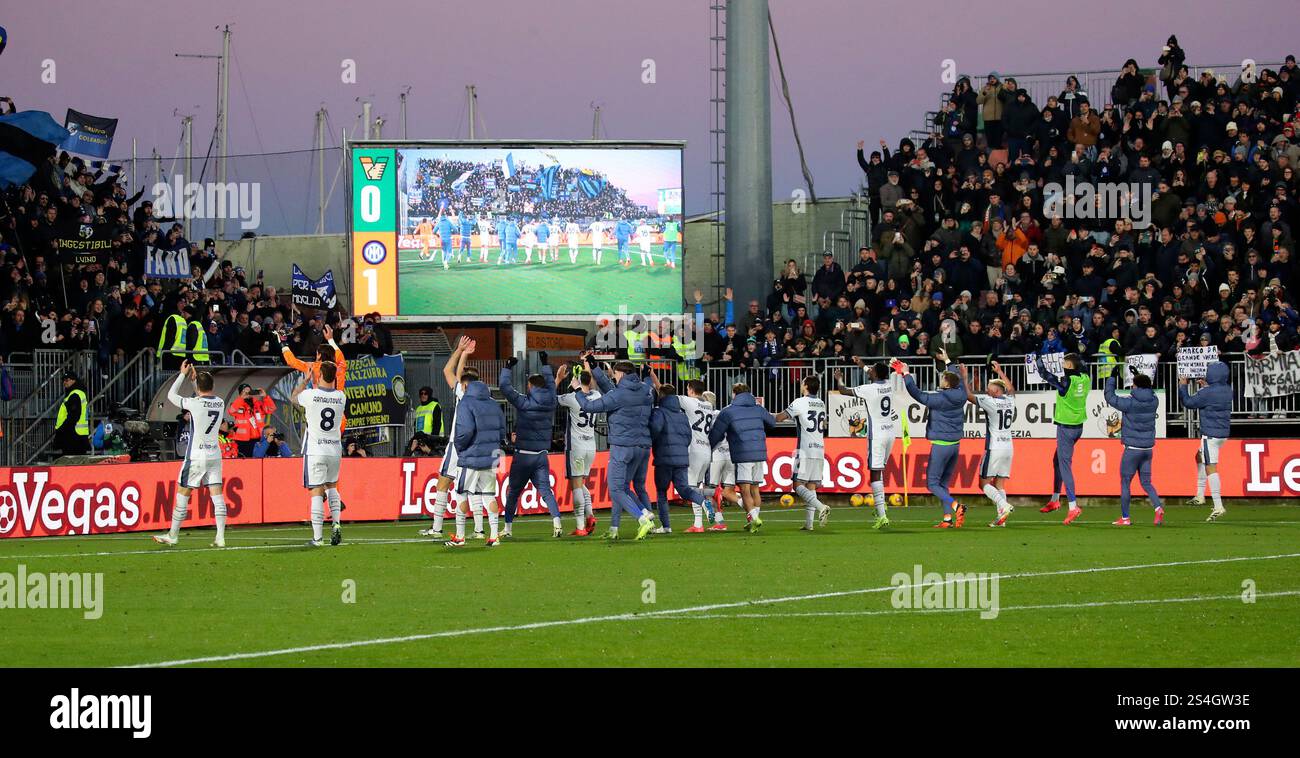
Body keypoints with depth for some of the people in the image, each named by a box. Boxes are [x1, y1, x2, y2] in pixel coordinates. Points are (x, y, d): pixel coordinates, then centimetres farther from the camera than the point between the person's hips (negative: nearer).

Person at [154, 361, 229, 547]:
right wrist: (195, 378, 26)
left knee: (182, 494, 5)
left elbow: (171, 395, -1)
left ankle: (173, 535, 11)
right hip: (215, 455, 5)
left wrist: (183, 375, 9)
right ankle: (220, 537, -5)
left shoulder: (194, 404, -15)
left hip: (196, 456, -5)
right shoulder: (220, 403, 2)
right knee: (217, 495, 2)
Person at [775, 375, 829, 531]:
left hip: (805, 451, -7)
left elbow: (780, 418, -7)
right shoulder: (821, 404, 14)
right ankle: (808, 523, 3)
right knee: (811, 487, 7)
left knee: (798, 485, -7)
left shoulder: (800, 403, -7)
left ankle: (821, 507, -26)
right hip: (820, 450, 7)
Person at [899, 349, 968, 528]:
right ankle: (948, 519, 6)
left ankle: (956, 506, -22)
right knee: (944, 483, 13)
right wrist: (947, 362, 36)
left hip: (940, 445, -7)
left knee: (932, 483, -2)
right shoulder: (960, 396, 3)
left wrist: (906, 374, -4)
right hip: (955, 444, 7)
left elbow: (917, 394, -13)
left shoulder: (940, 399, -16)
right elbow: (959, 381, 23)